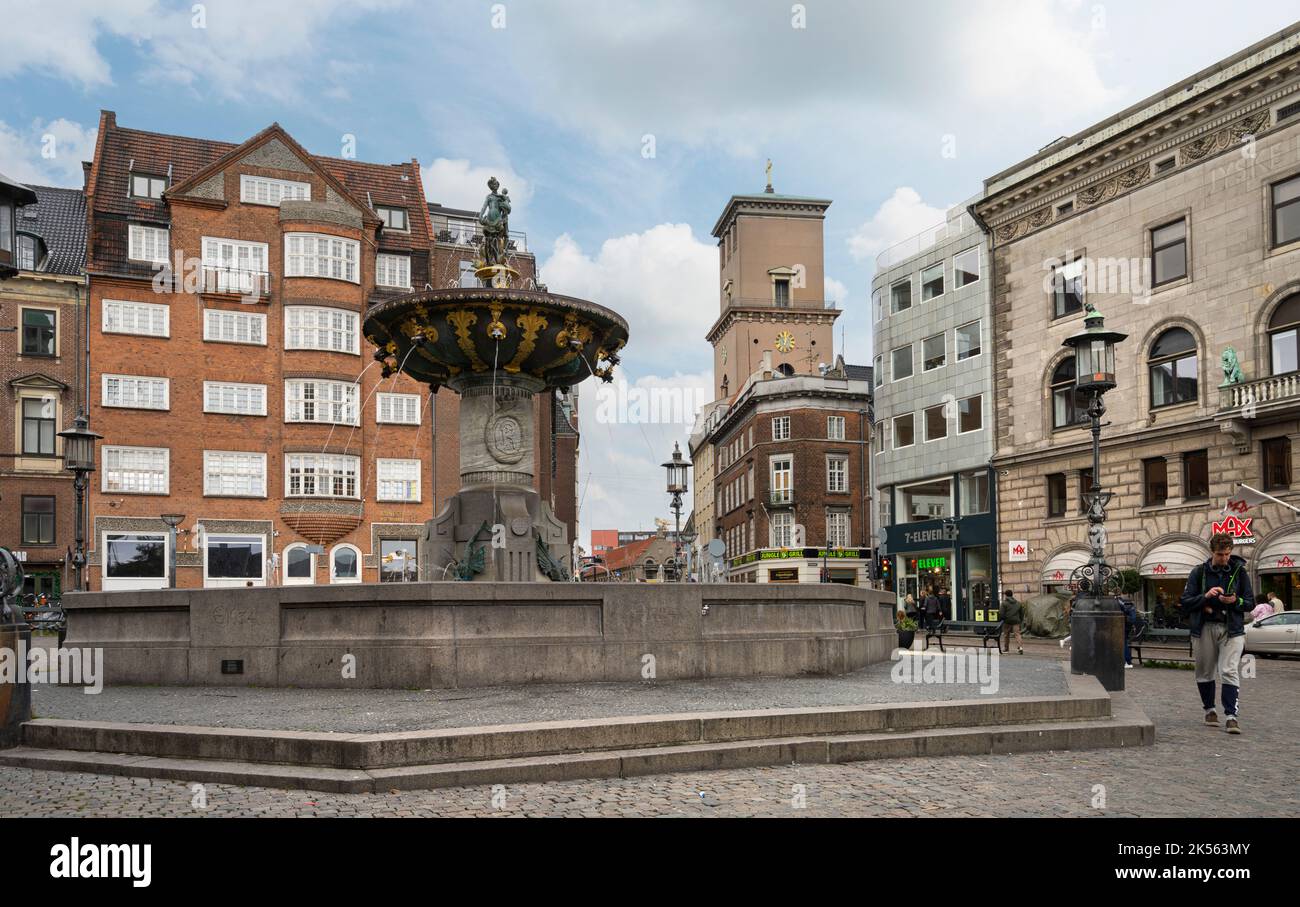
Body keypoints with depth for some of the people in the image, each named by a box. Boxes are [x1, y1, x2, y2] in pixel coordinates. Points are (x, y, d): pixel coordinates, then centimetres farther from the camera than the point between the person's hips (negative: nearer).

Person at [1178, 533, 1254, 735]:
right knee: (1205, 672, 9)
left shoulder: (1239, 571, 4)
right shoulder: (1199, 572, 2)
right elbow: (1184, 602, 0)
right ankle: (1209, 710, 26)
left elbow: (1250, 603, 7)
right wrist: (1205, 597, -17)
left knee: (1229, 672, -11)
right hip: (1204, 627, 1)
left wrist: (1236, 601, -14)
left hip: (1232, 628, -1)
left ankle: (1231, 716, -9)